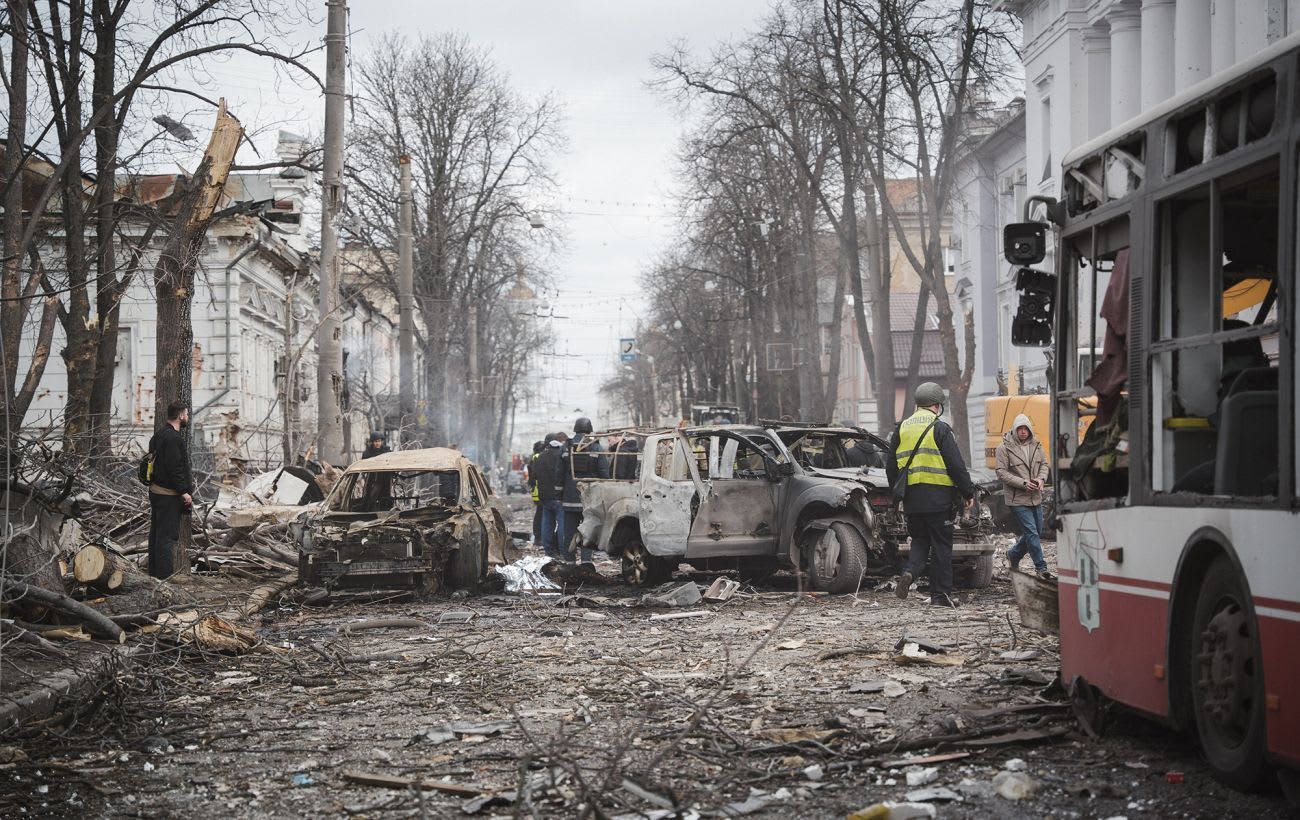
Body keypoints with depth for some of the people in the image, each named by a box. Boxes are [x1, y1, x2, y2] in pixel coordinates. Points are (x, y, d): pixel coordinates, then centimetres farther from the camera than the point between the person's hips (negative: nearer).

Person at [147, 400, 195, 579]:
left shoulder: (159, 435, 14)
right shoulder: (173, 438, -19)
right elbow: (175, 468, -24)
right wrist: (184, 492, -20)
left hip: (155, 489, 10)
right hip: (169, 494, -10)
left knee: (157, 531, 16)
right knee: (168, 533, -6)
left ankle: (155, 569, 23)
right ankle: (166, 571, -4)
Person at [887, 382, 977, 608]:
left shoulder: (901, 429, 10)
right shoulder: (940, 429, -6)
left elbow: (891, 467, 15)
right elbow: (956, 465, -8)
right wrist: (968, 493, 1)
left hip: (911, 498, 4)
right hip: (938, 496, -4)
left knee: (920, 540, 17)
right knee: (941, 546, 4)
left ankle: (910, 572, -10)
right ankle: (940, 594, 5)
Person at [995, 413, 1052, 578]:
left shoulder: (1036, 446, 6)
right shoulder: (1004, 448, -10)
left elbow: (1044, 464, 15)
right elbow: (1002, 473, -12)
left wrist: (1041, 478, -7)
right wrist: (1023, 483, -20)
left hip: (1036, 497, 6)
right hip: (1017, 499, -6)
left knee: (1036, 533, 13)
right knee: (1032, 533, -10)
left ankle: (1013, 555, 35)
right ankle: (1041, 568, -4)